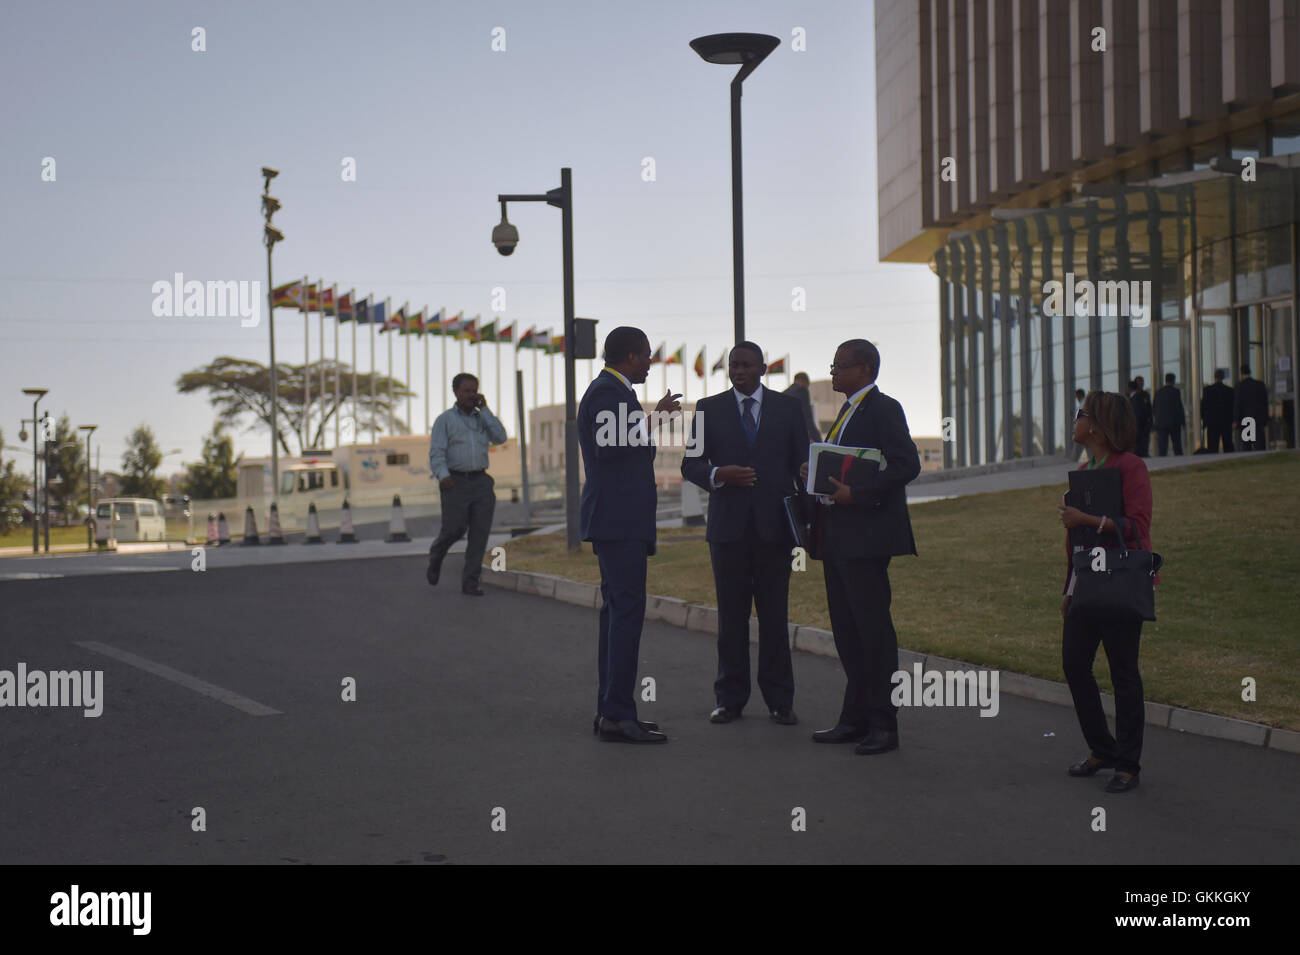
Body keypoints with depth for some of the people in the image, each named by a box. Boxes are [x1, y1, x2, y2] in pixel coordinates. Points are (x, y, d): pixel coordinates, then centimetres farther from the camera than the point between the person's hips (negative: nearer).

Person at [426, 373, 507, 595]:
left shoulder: (482, 418, 15)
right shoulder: (444, 420, 2)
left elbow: (500, 438, -2)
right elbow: (436, 453, -7)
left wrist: (484, 409, -2)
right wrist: (442, 476, -25)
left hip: (481, 482, 4)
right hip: (455, 483, -3)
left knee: (480, 531, -6)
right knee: (454, 529, -10)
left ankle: (470, 582, -2)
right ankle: (436, 556, 23)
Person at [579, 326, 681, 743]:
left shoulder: (609, 390, 19)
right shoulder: (608, 392, -13)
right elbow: (611, 448, -24)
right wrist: (654, 420, -16)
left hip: (616, 519, 11)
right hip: (618, 520, -11)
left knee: (617, 611, 12)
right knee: (626, 611, -12)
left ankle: (610, 710, 17)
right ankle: (617, 715, -11)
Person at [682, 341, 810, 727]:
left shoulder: (788, 406, 8)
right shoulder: (708, 409, 8)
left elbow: (802, 463, 8)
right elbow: (690, 465, 6)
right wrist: (719, 475, -15)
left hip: (774, 525, 0)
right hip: (728, 526, 0)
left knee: (775, 615, 2)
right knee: (731, 616, 4)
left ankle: (779, 701, 9)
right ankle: (730, 698, 12)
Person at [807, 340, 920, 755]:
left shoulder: (884, 409, -9)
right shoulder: (847, 412, 20)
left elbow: (907, 465, -18)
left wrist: (856, 494, -22)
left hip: (866, 535, -10)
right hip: (838, 537, 10)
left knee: (873, 629, -5)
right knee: (846, 629, 12)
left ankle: (883, 724, 0)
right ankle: (855, 718, 19)